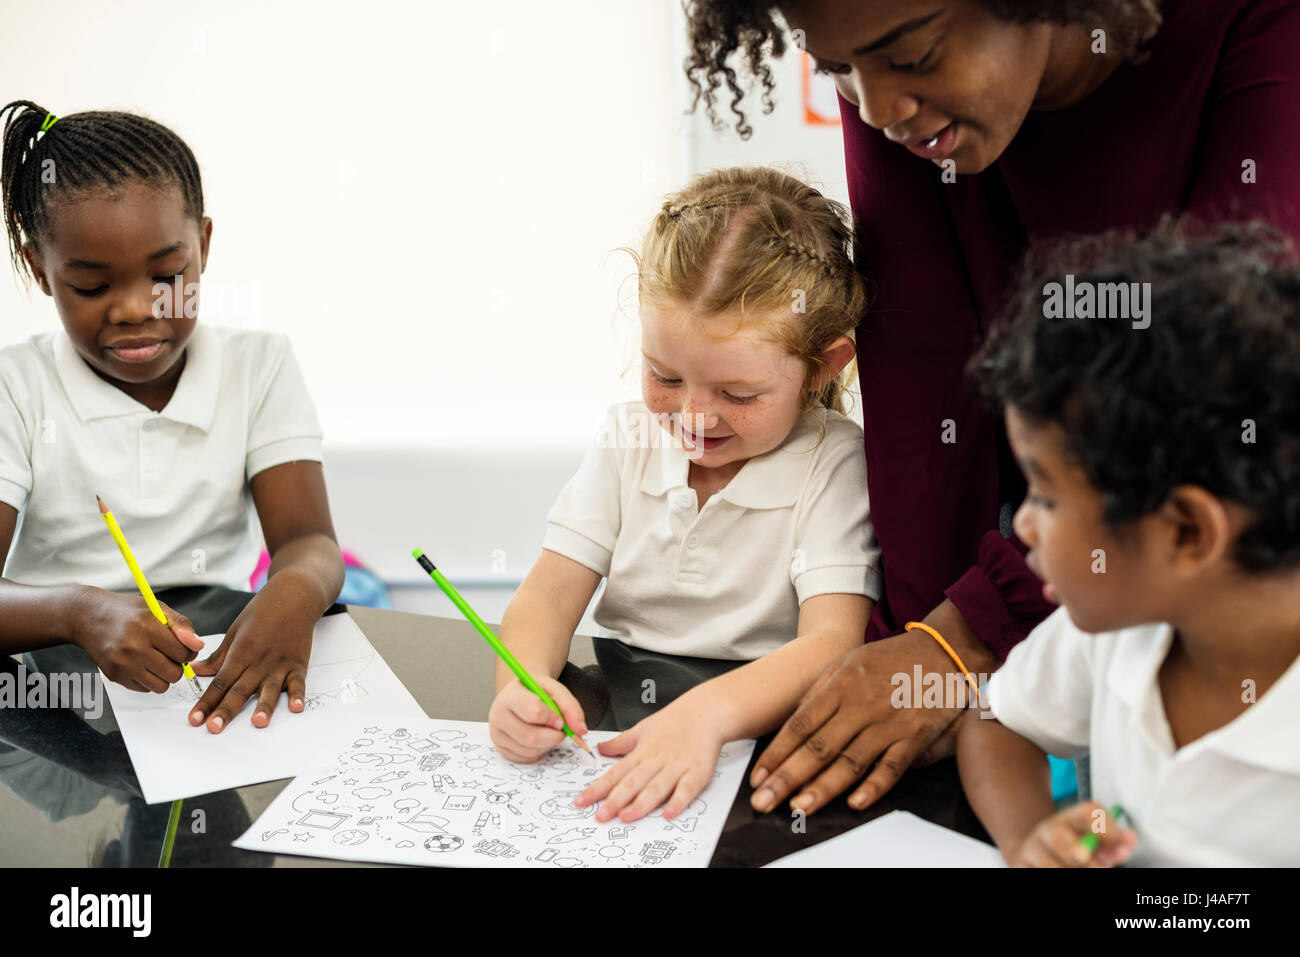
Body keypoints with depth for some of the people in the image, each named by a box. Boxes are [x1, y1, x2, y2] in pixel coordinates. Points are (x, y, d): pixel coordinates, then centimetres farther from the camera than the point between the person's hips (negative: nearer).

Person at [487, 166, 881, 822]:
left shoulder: (833, 465, -10)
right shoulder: (629, 438, 4)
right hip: (608, 726, 3)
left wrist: (706, 714, -40)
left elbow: (833, 640, -22)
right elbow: (551, 590, -2)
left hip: (758, 733, -3)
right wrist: (522, 681, -25)